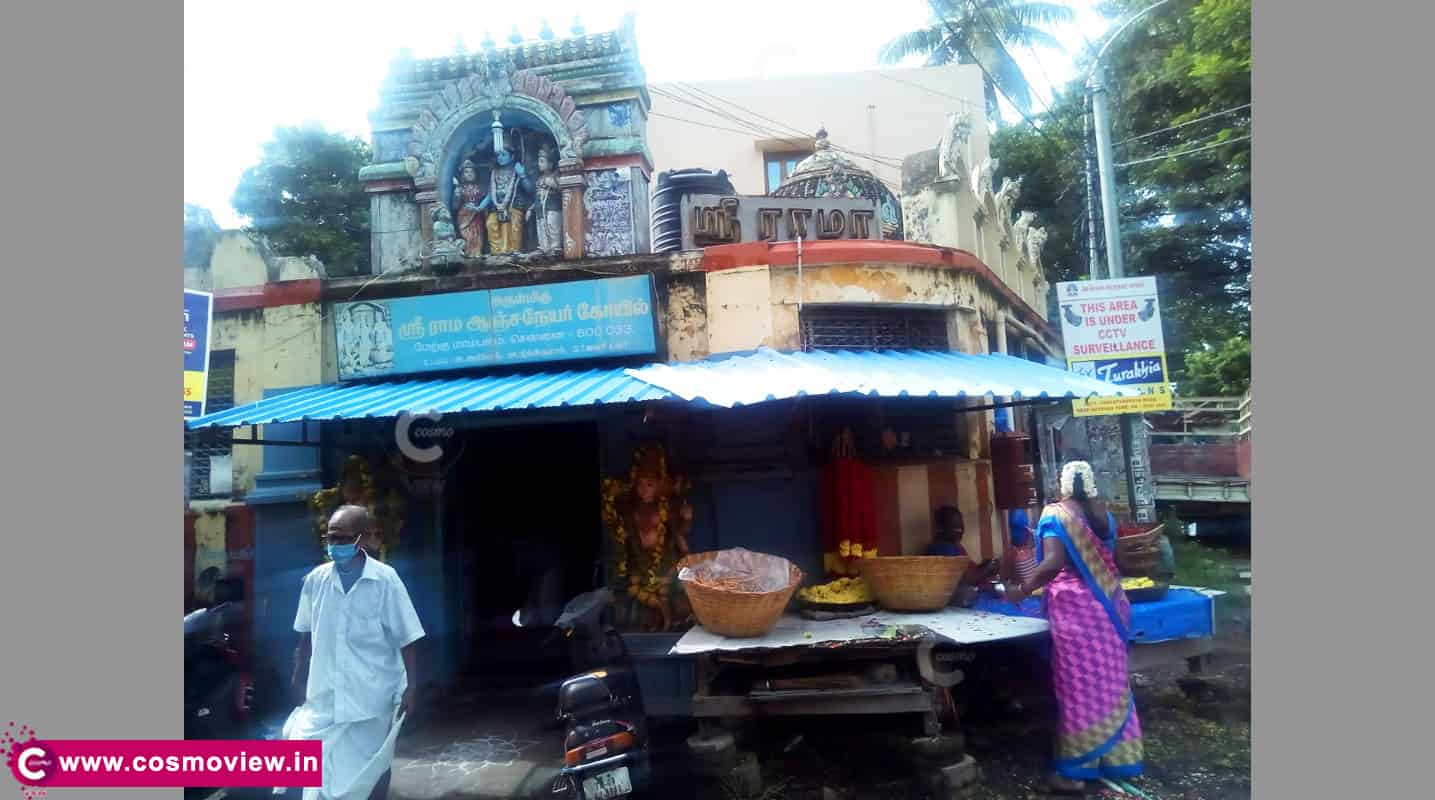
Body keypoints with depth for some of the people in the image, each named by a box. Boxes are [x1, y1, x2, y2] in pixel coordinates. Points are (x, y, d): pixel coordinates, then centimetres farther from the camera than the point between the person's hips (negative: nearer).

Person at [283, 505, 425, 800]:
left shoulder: (386, 580, -13)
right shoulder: (316, 579, -4)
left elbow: (405, 639, -9)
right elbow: (306, 635, 10)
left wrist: (410, 687, -11)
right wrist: (299, 678, 13)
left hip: (372, 696, -2)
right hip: (324, 696, 2)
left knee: (373, 769, 15)